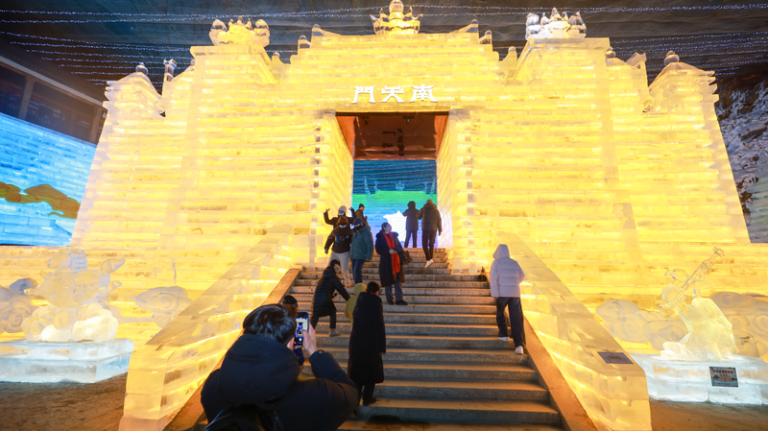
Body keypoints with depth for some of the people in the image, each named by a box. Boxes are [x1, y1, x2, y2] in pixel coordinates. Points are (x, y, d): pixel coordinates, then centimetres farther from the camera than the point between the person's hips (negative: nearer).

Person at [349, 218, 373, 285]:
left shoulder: (366, 232, -8)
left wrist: (368, 256, -17)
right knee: (354, 272, 8)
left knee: (357, 270, -20)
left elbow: (370, 245, -12)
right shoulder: (355, 232, 17)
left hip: (361, 256, -8)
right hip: (354, 255, 8)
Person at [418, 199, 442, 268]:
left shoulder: (423, 209, 7)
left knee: (424, 244, -6)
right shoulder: (436, 211, 12)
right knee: (431, 244, 14)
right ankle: (430, 258, 18)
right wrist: (440, 230, 10)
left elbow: (419, 217, 19)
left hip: (426, 228, -3)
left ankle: (429, 259, -20)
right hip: (434, 229, 4)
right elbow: (439, 221, 7)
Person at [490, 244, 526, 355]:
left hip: (502, 293, -3)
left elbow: (494, 278, -11)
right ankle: (519, 345, -7)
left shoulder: (496, 262, 0)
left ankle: (503, 335, 27)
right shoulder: (514, 262, 12)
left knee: (500, 314, 23)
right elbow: (521, 276, 25)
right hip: (515, 293, 3)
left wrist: (494, 294, -13)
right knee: (516, 319, 1)